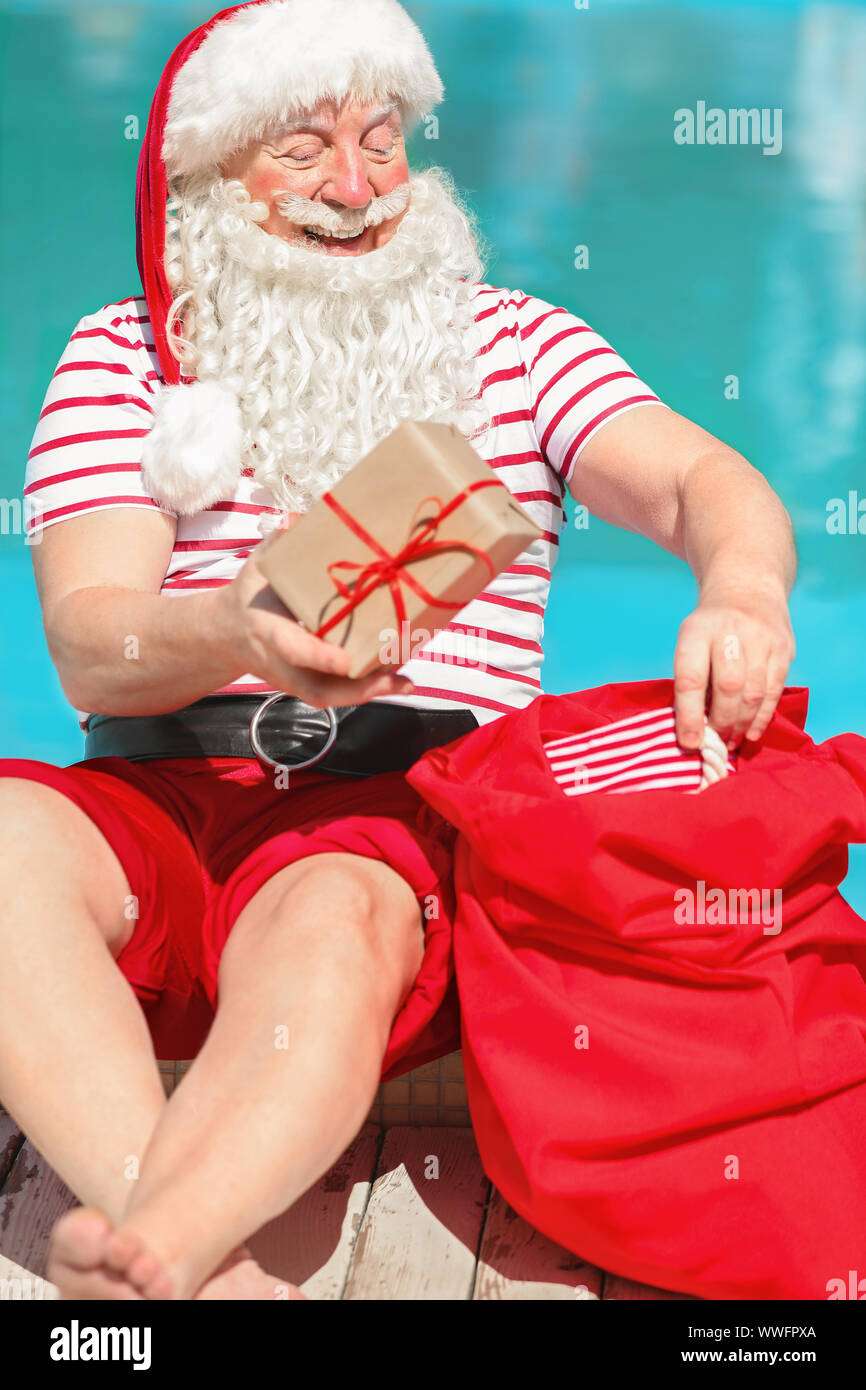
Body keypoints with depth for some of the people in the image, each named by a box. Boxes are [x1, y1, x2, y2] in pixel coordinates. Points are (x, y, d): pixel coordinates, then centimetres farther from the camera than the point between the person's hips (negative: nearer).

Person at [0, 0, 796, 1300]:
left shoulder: (515, 343, 14)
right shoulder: (124, 354, 12)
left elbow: (707, 480, -2)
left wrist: (742, 589, -28)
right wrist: (236, 632, -27)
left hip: (411, 814, -1)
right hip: (156, 796, 1)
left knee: (331, 918, -36)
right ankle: (197, 1261, -44)